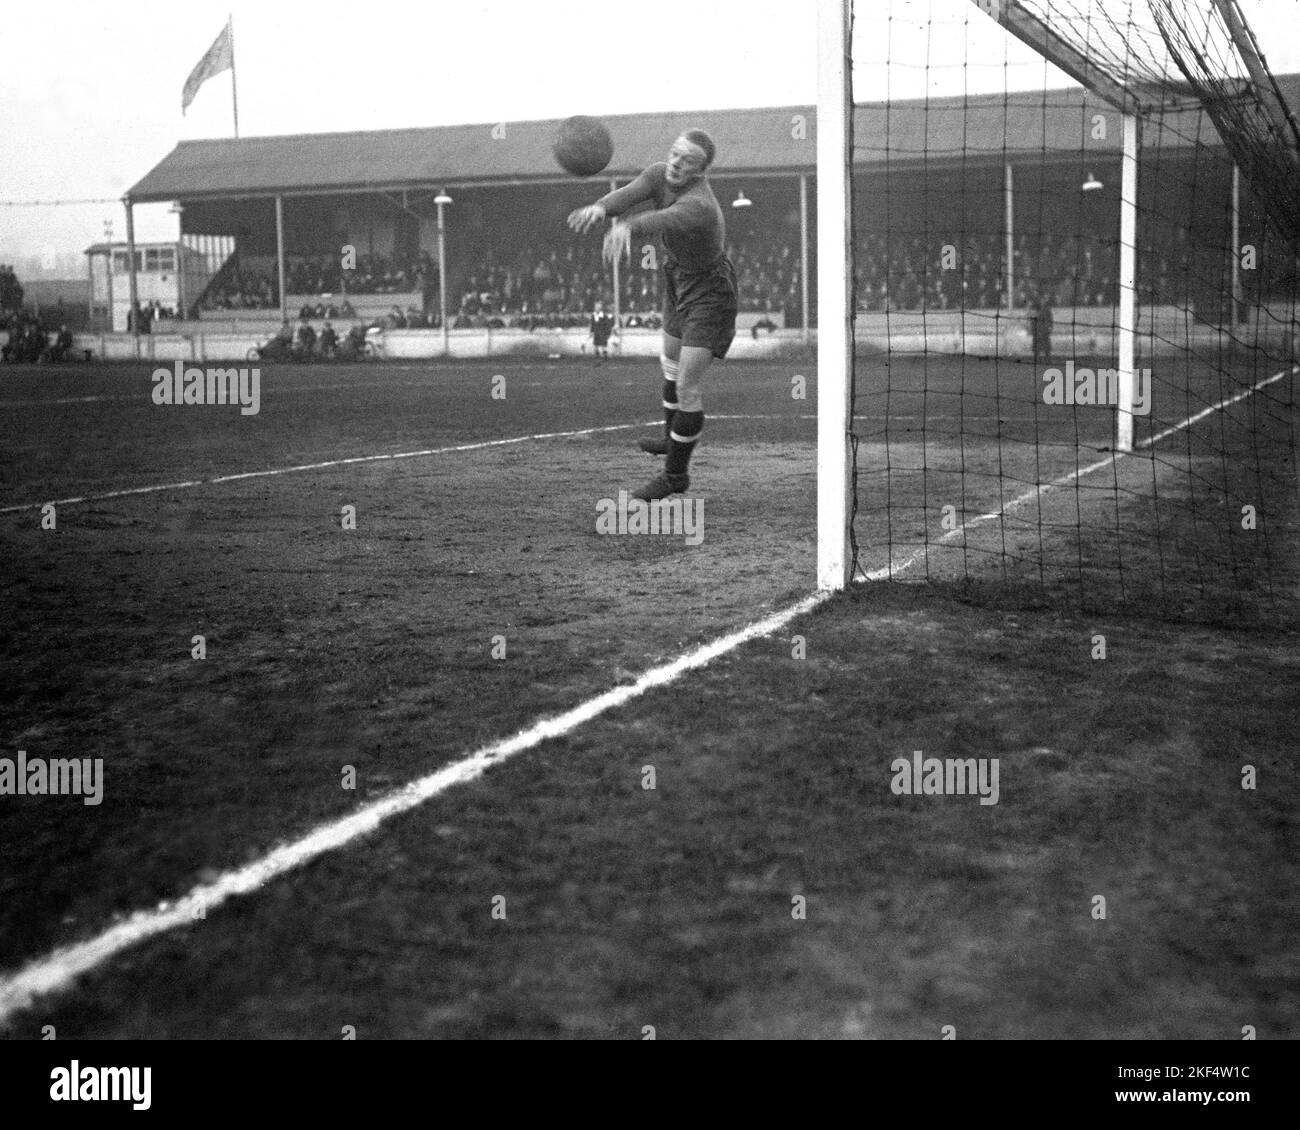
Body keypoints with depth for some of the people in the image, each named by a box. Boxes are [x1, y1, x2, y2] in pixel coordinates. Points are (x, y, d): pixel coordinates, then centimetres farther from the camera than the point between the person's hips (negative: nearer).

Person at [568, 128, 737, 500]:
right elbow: (629, 194, -35)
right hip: (679, 277, 9)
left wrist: (627, 228, -81)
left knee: (687, 386, -9)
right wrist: (599, 208, -59)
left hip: (709, 291, -9)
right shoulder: (659, 174, -15)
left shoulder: (698, 204, -37)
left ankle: (675, 474, 6)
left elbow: (663, 219, -59)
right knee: (671, 361, 27)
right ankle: (673, 439, 50)